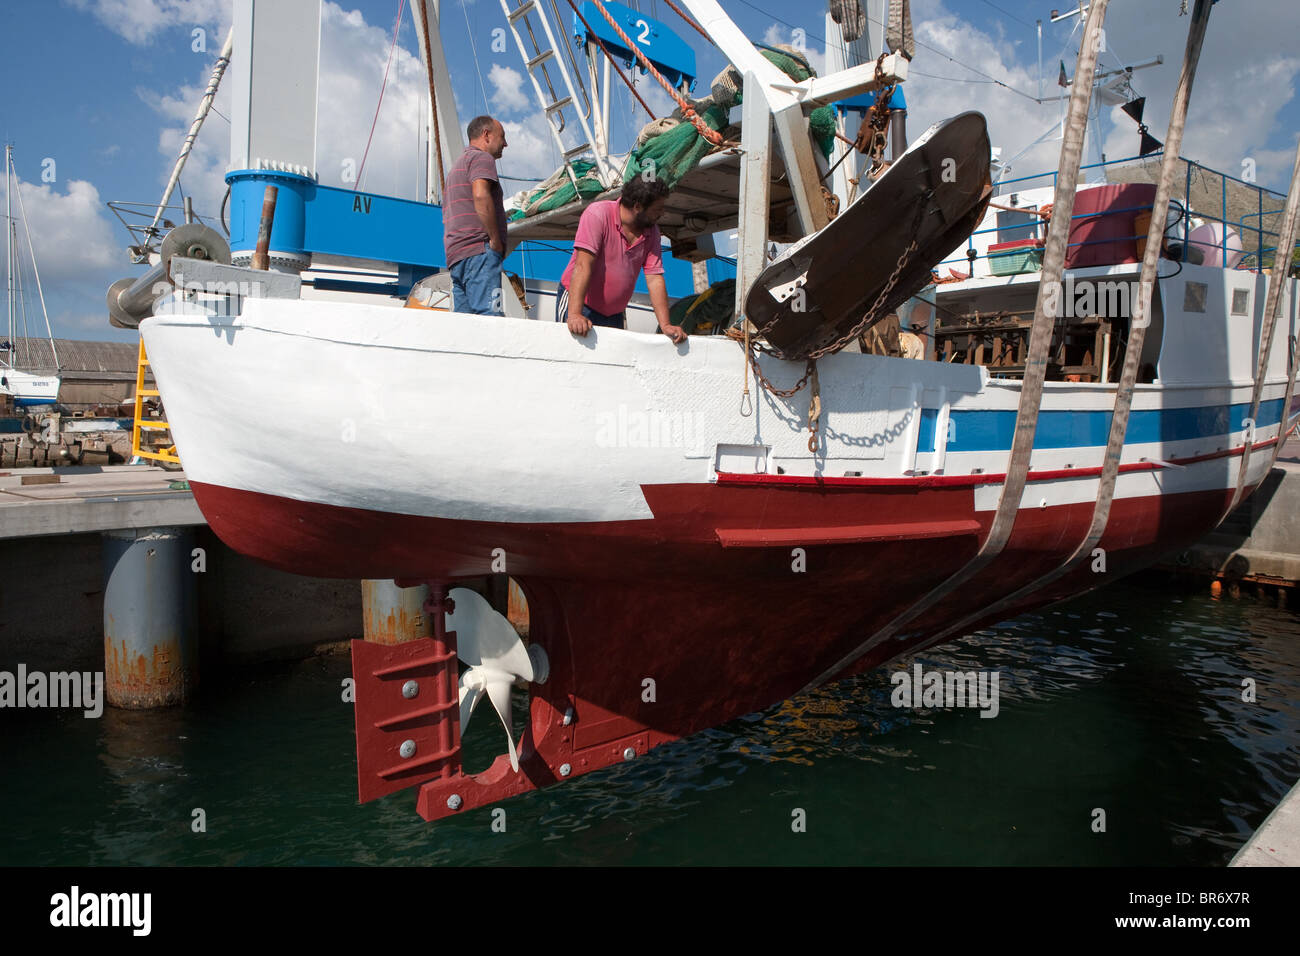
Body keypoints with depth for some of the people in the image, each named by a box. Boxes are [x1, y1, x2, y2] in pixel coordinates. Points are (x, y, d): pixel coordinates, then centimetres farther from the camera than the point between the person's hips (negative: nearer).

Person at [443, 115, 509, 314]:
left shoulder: (458, 165, 34)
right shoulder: (482, 158, 3)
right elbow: (481, 195, -18)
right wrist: (496, 241, -15)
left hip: (455, 254, 9)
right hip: (479, 250, -9)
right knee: (488, 320, -19)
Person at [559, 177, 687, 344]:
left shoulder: (651, 232, -1)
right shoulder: (598, 214, -17)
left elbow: (654, 279, -2)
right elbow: (583, 265, -26)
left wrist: (665, 325, -12)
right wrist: (574, 314, -36)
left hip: (615, 314, 5)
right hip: (577, 302, -5)